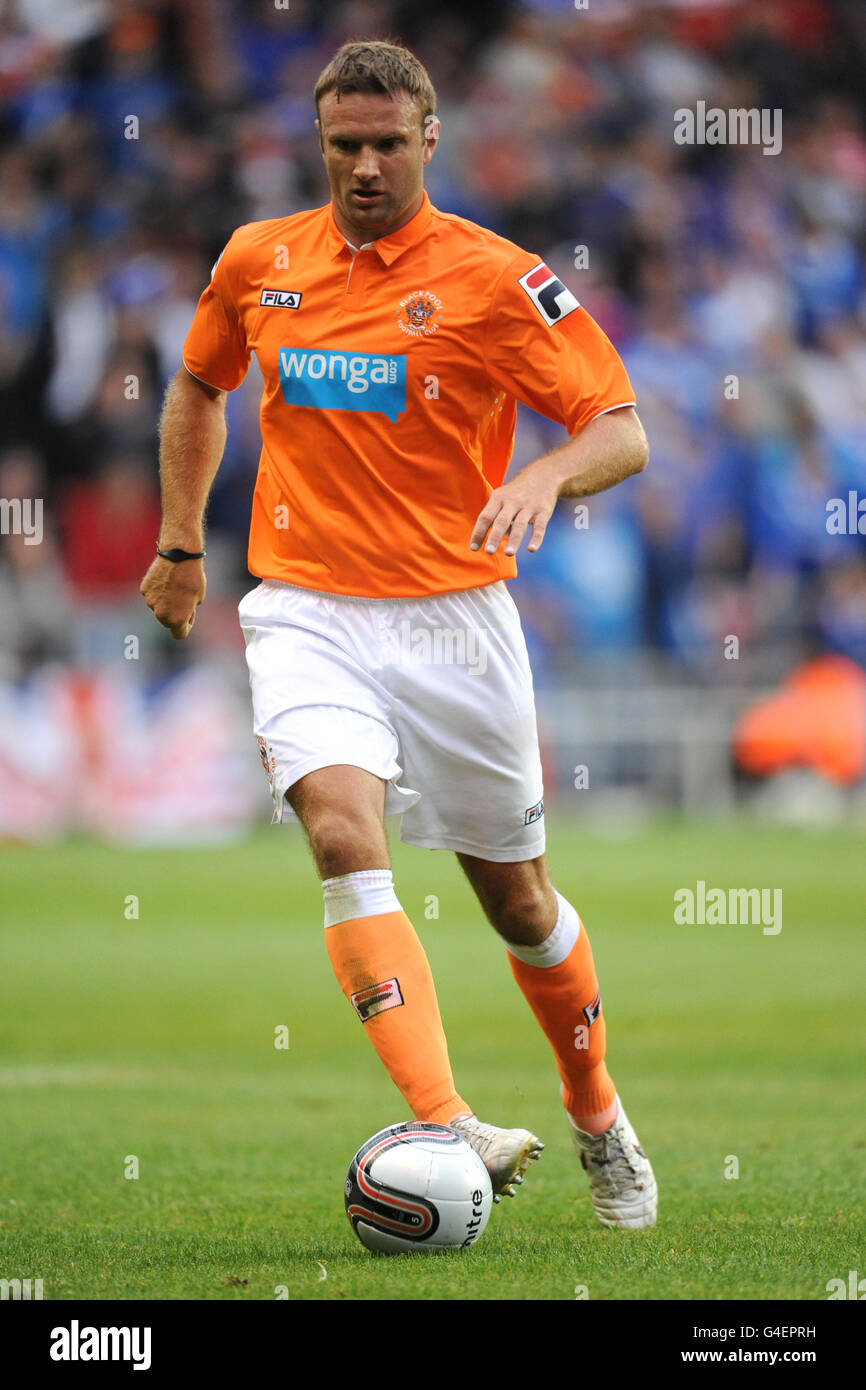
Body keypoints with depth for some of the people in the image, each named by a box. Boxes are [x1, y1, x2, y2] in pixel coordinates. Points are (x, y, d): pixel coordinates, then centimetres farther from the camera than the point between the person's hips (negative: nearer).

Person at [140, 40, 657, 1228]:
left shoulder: (494, 279, -7)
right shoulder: (257, 263, 6)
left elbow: (622, 431, -11)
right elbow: (198, 387, 26)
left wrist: (545, 476, -31)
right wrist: (182, 539, 23)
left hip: (452, 617, -1)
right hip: (307, 614, 1)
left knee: (515, 896, 10)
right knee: (345, 837, -25)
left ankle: (600, 1121, 35)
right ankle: (447, 1127, -36)